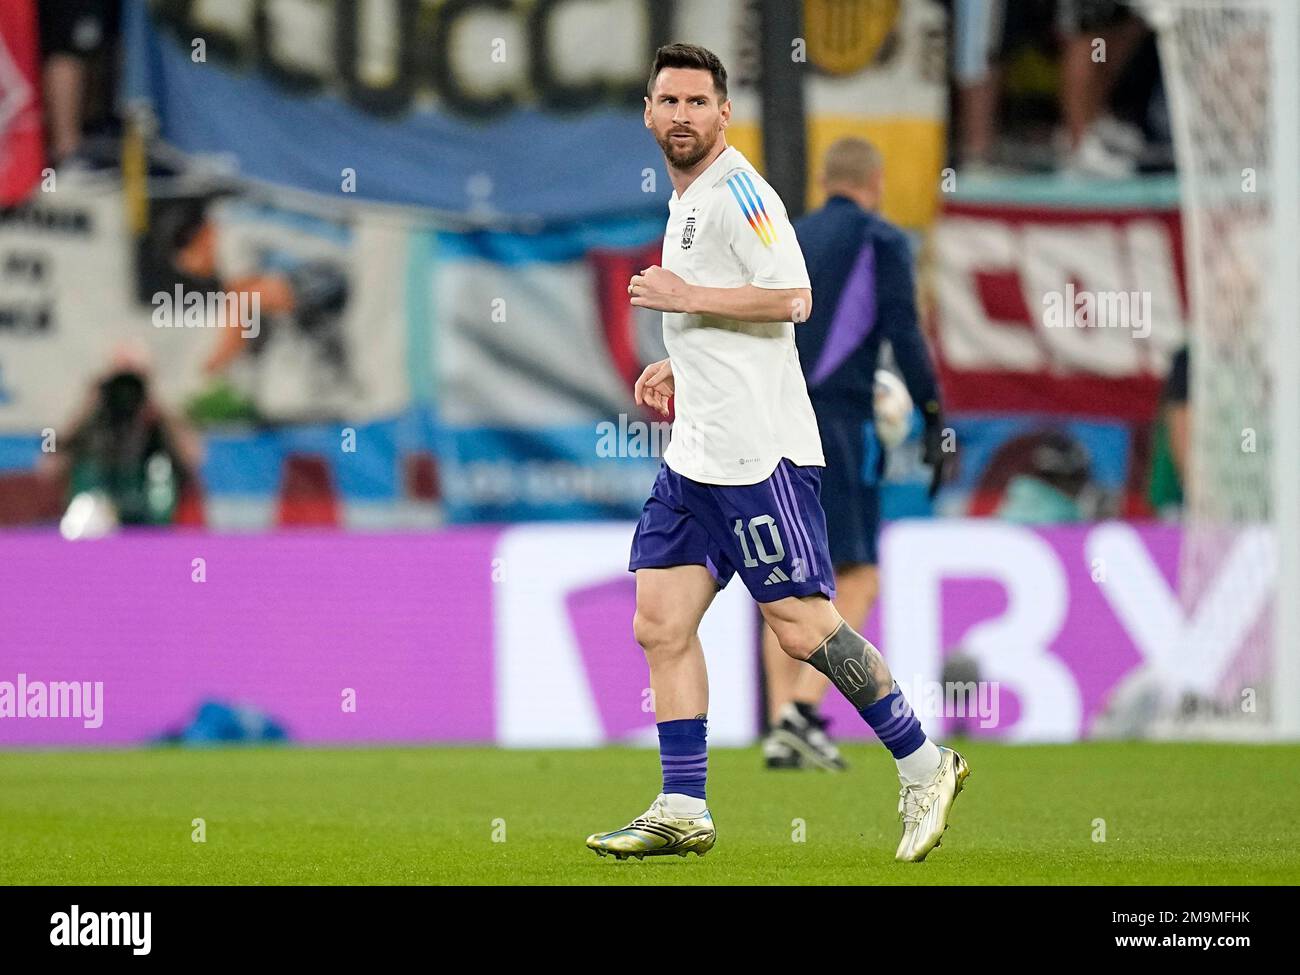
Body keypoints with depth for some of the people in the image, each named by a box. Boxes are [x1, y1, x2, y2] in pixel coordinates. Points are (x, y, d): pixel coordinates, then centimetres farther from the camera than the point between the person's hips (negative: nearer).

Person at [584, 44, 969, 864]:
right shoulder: (688, 201, 20)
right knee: (660, 624, 3)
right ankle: (683, 812, 5)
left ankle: (924, 769, 1)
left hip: (759, 453, -10)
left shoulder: (736, 191, -11)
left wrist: (685, 297, -16)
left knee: (801, 625, -10)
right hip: (697, 453, 10)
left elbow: (792, 299, -22)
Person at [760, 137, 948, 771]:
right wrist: (934, 421, -5)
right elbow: (903, 333, -8)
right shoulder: (881, 242, 3)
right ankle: (801, 710, -20)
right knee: (857, 582, -4)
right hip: (838, 424, -6)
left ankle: (781, 730, 1)